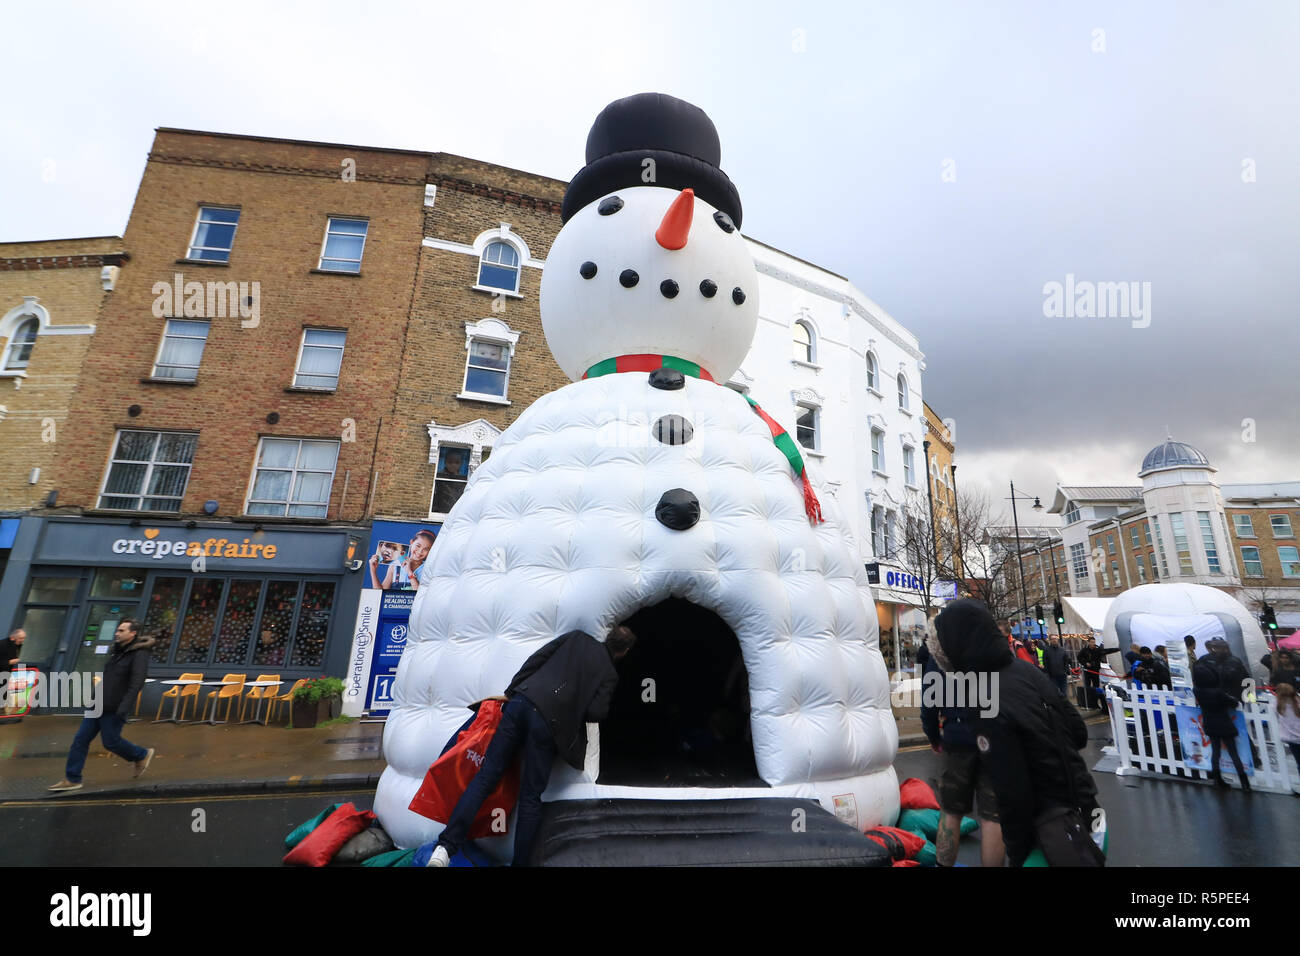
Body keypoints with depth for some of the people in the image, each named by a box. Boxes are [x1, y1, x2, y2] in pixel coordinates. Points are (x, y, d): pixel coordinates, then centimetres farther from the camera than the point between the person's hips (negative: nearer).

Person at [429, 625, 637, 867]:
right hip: (549, 722, -3)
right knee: (531, 798, 10)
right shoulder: (610, 674, 10)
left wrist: (511, 691, 14)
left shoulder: (577, 637, 17)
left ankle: (446, 846, 1)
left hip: (521, 702, 3)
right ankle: (520, 862, 15)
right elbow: (596, 714, -1)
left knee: (485, 778, 6)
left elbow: (536, 659, 11)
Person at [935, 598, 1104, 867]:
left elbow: (1013, 794, -23)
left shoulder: (990, 708, -29)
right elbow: (1079, 732, 7)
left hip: (1057, 820, -8)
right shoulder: (1028, 670, -5)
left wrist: (1017, 850, -9)